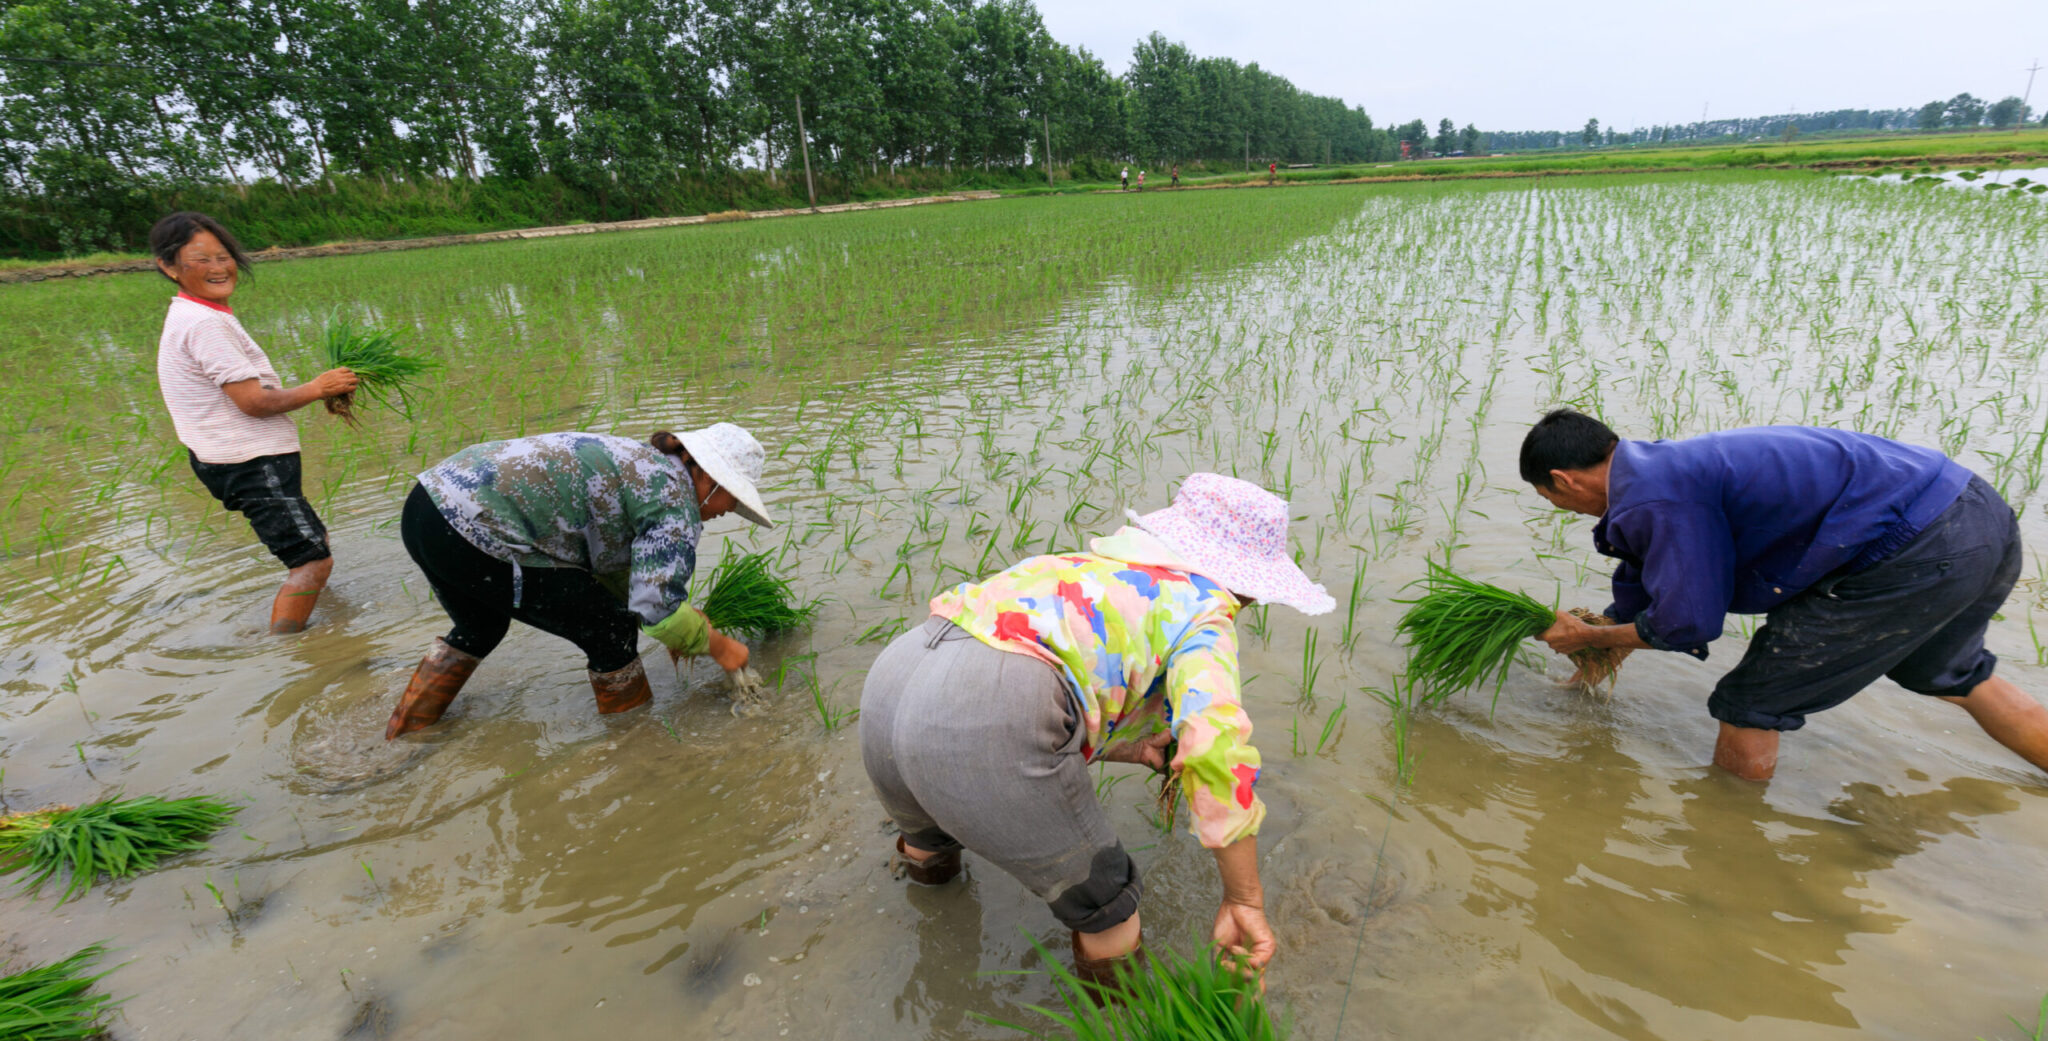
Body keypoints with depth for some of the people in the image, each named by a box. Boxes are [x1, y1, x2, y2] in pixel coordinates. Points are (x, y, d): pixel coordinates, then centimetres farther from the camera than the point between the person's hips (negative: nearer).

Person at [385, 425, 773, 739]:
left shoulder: (635, 461, 20)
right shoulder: (675, 500, -8)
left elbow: (609, 558, 31)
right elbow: (658, 609, -16)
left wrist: (669, 629, 33)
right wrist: (718, 646, 0)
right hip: (475, 530, -10)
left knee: (480, 630, 36)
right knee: (612, 631, 3)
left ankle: (403, 733, 50)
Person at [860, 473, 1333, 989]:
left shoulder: (1085, 568, 33)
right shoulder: (1202, 612, 12)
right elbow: (1218, 750, -7)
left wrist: (1130, 747, 37)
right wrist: (1245, 899, 3)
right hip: (990, 734, -8)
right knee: (1102, 903, 20)